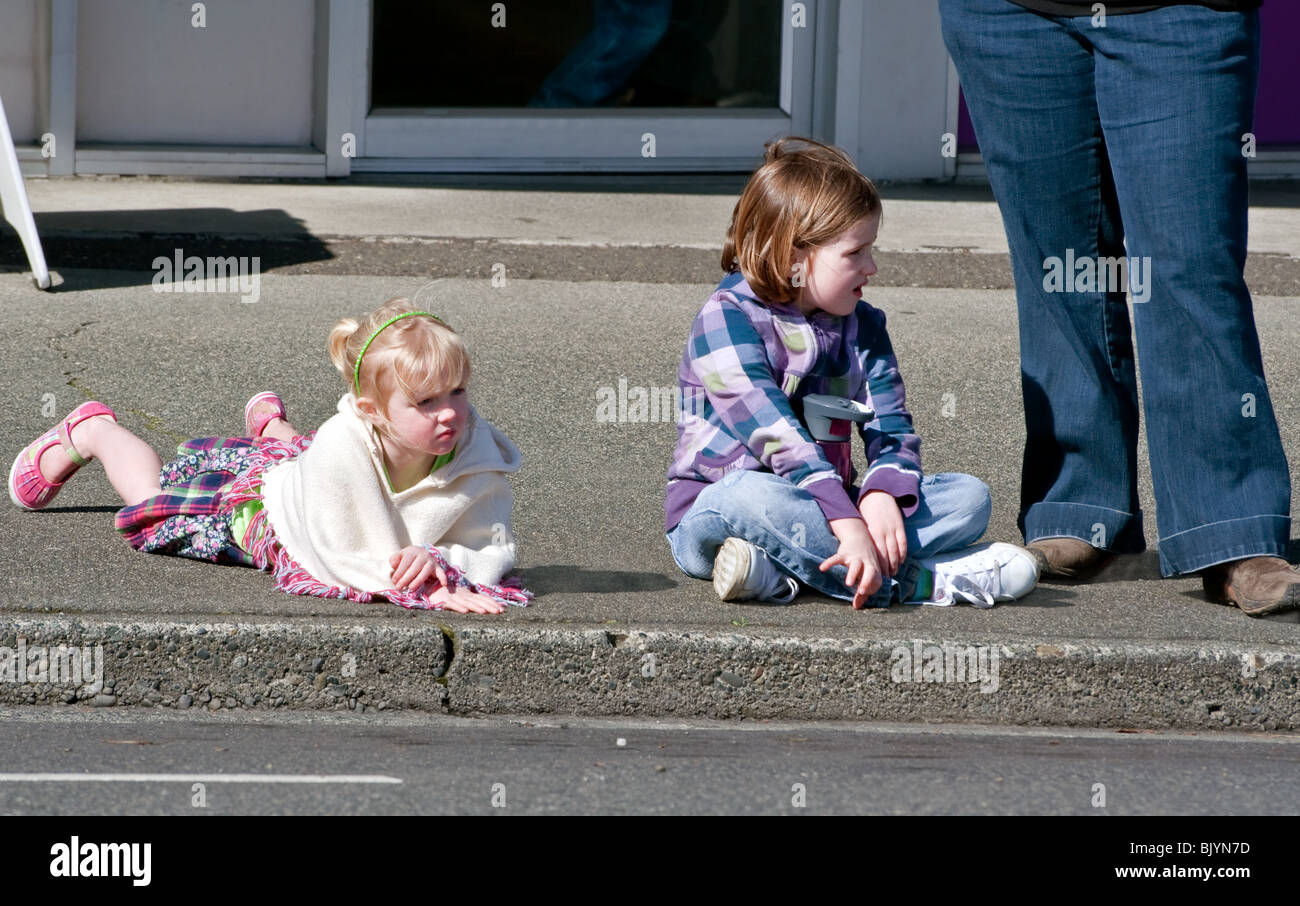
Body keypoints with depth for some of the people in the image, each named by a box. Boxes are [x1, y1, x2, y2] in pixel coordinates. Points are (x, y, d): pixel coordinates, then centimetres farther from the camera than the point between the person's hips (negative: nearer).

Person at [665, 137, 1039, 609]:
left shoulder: (863, 327, 12)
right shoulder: (726, 320, -12)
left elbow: (892, 428, 2)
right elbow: (776, 436, -24)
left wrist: (883, 494, -22)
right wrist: (849, 527, -35)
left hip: (826, 510, 7)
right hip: (712, 513, -6)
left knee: (969, 496, -12)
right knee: (750, 498, -41)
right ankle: (920, 580, -36)